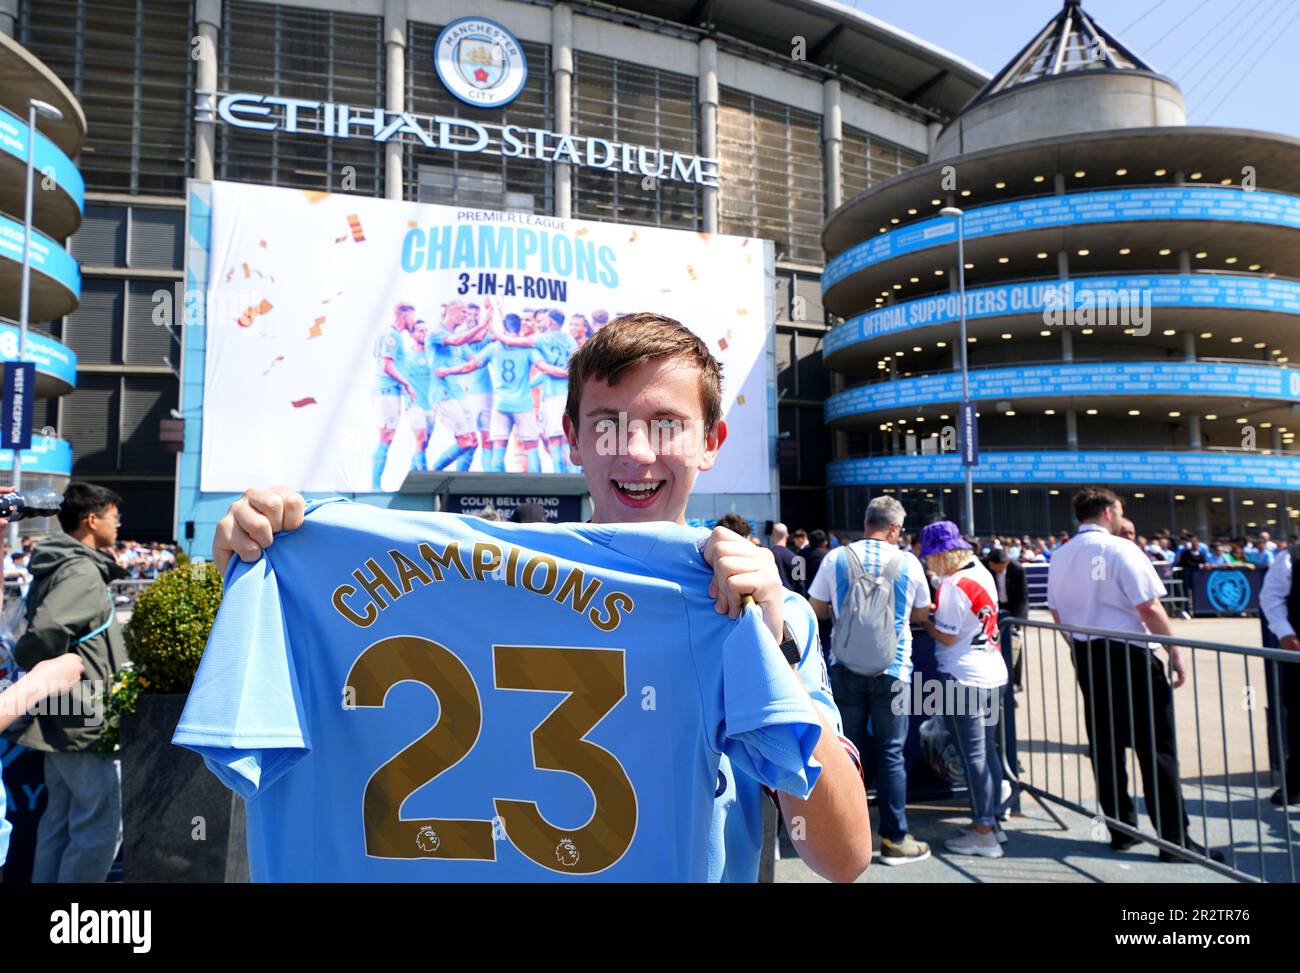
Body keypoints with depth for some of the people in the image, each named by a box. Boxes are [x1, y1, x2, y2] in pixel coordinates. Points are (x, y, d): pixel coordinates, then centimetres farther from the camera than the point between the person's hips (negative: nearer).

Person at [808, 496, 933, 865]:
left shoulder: (836, 557, -2)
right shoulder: (908, 561, -3)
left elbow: (817, 609, 5)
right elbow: (921, 614, 10)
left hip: (845, 666, 1)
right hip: (892, 668, -1)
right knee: (890, 754, 7)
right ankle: (894, 839, 15)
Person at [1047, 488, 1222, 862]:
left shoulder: (1060, 557, 6)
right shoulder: (1120, 550, -12)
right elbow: (1149, 608, -15)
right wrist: (1176, 653, -7)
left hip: (1086, 658, 6)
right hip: (1129, 656, -6)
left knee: (1105, 746, 12)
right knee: (1156, 748, 1)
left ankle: (1121, 830, 21)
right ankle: (1175, 839, 6)